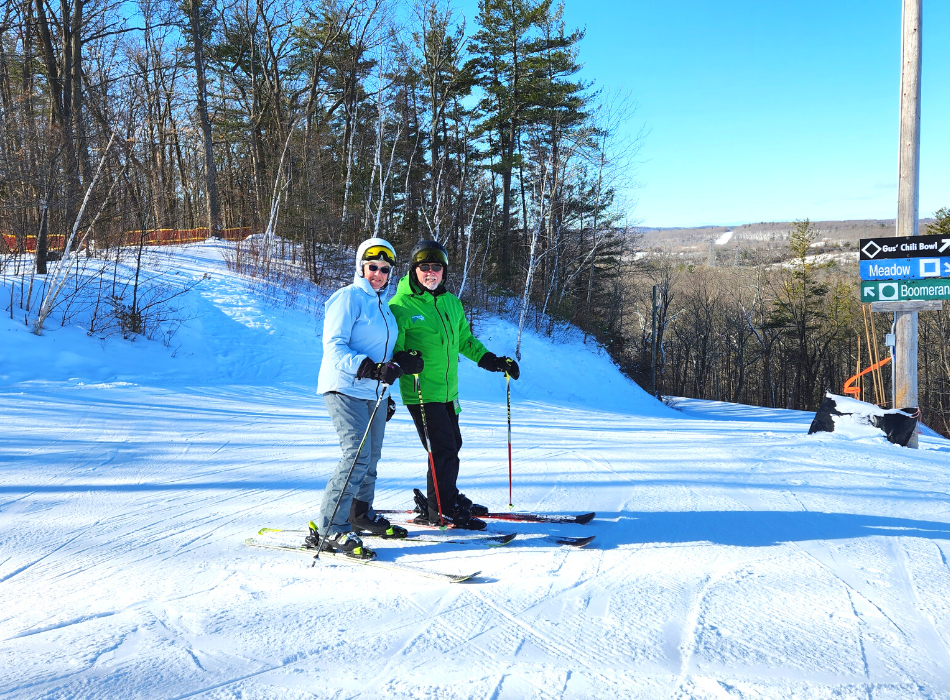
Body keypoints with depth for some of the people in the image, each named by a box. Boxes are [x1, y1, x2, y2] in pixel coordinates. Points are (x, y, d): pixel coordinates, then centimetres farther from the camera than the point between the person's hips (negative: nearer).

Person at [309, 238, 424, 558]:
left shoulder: (381, 304, 19)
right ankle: (329, 529, -13)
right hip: (345, 388, -9)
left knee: (371, 456, 15)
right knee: (357, 455, -17)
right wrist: (368, 367, -29)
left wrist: (400, 361, 7)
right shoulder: (348, 297, -8)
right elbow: (334, 345, -17)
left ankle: (361, 514, 33)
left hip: (373, 392, 9)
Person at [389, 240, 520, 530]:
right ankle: (440, 510, 4)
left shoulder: (451, 302, 12)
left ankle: (447, 499, 33)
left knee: (452, 445, 16)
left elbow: (465, 340, 23)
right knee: (443, 449, -9)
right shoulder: (401, 305, -8)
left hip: (448, 391, 7)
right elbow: (393, 348, -10)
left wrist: (492, 361, 15)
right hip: (421, 392, -7)